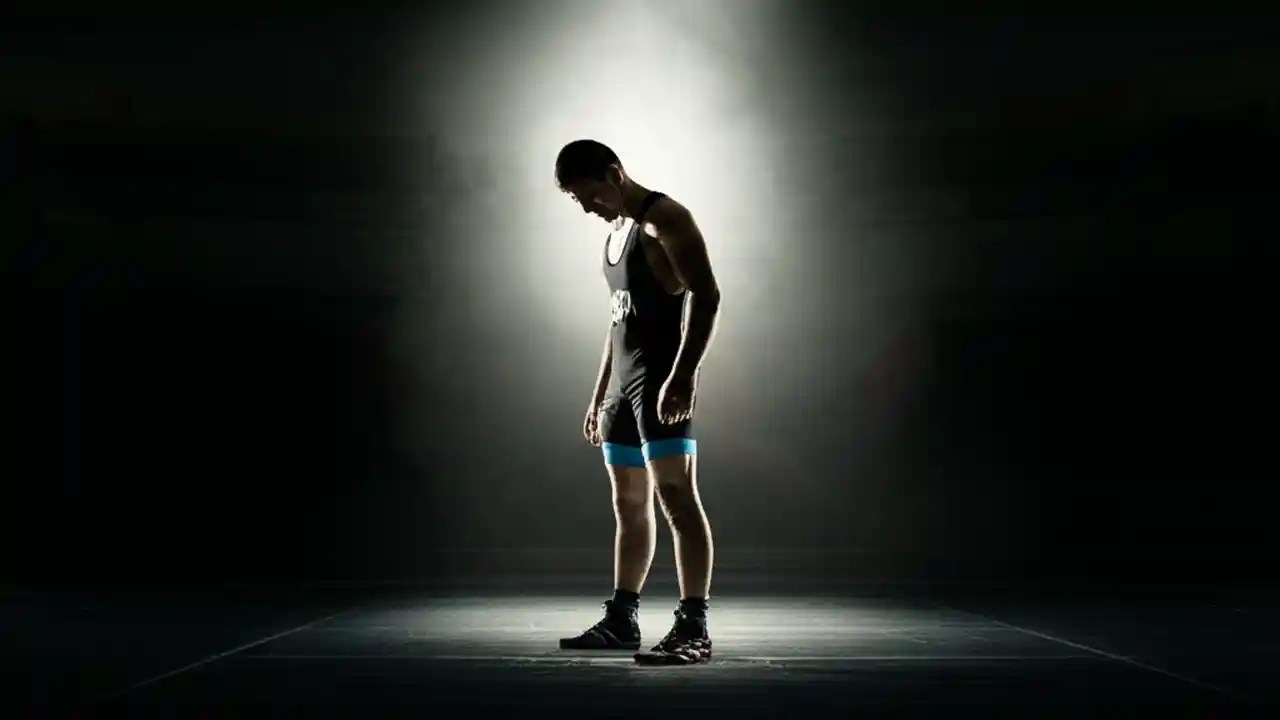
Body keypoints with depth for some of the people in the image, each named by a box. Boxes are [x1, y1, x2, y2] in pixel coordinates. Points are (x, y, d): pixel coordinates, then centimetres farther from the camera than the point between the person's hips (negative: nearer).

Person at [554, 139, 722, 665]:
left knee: (676, 495, -14)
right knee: (629, 504, 13)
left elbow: (706, 295, -18)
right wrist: (599, 394, 23)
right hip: (623, 380, 10)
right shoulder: (617, 232, 21)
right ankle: (621, 619, 21)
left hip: (662, 378, -10)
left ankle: (694, 629, -16)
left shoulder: (664, 219, -8)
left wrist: (684, 375, -28)